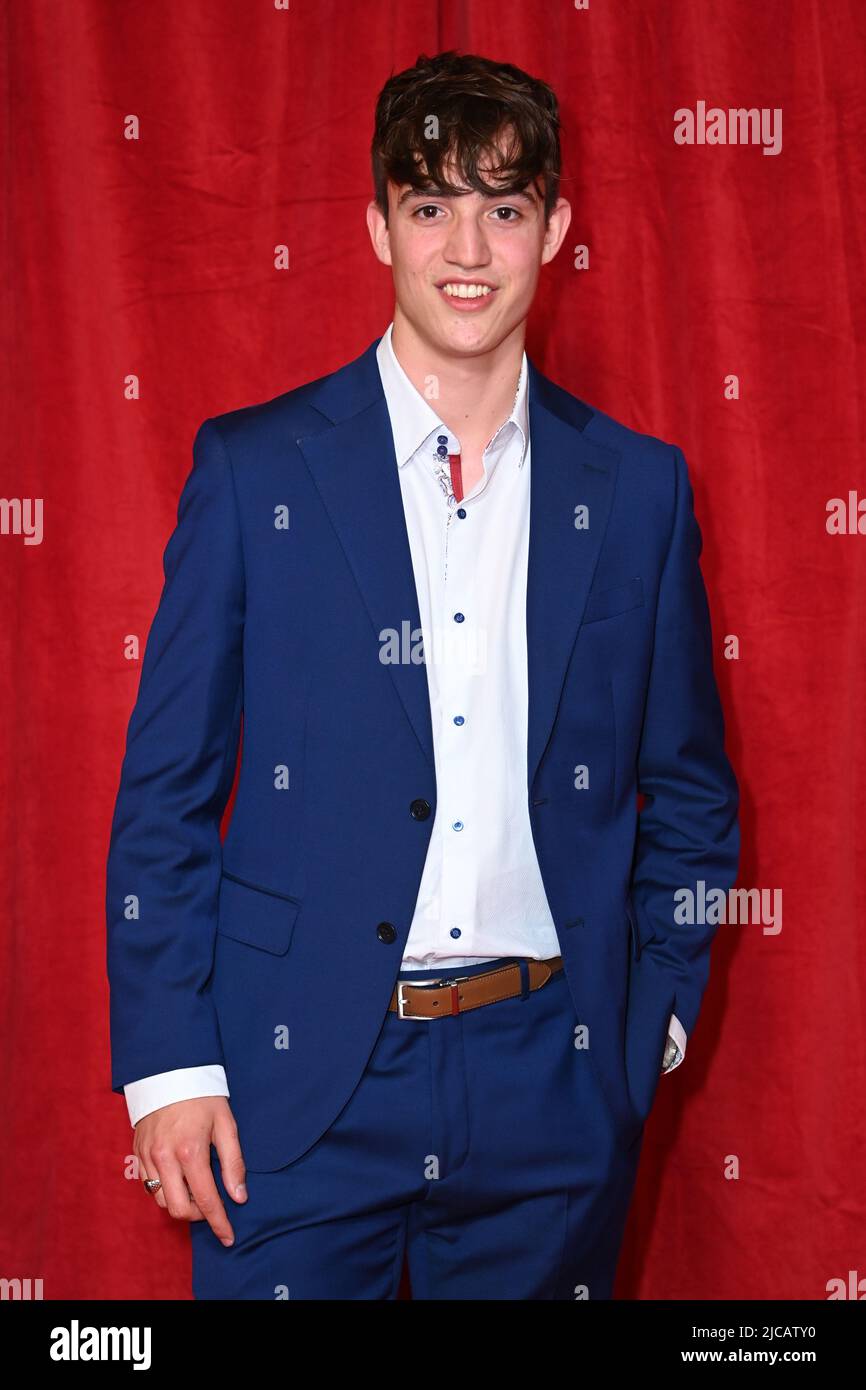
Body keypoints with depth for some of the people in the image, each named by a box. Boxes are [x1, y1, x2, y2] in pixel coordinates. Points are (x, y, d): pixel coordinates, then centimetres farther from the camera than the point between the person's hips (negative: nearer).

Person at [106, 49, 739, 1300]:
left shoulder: (637, 487, 3)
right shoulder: (254, 468, -2)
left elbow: (690, 793, 11)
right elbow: (166, 789, -1)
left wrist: (656, 1014, 3)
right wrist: (167, 1060, -6)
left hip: (549, 1088, 2)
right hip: (300, 1086, -1)